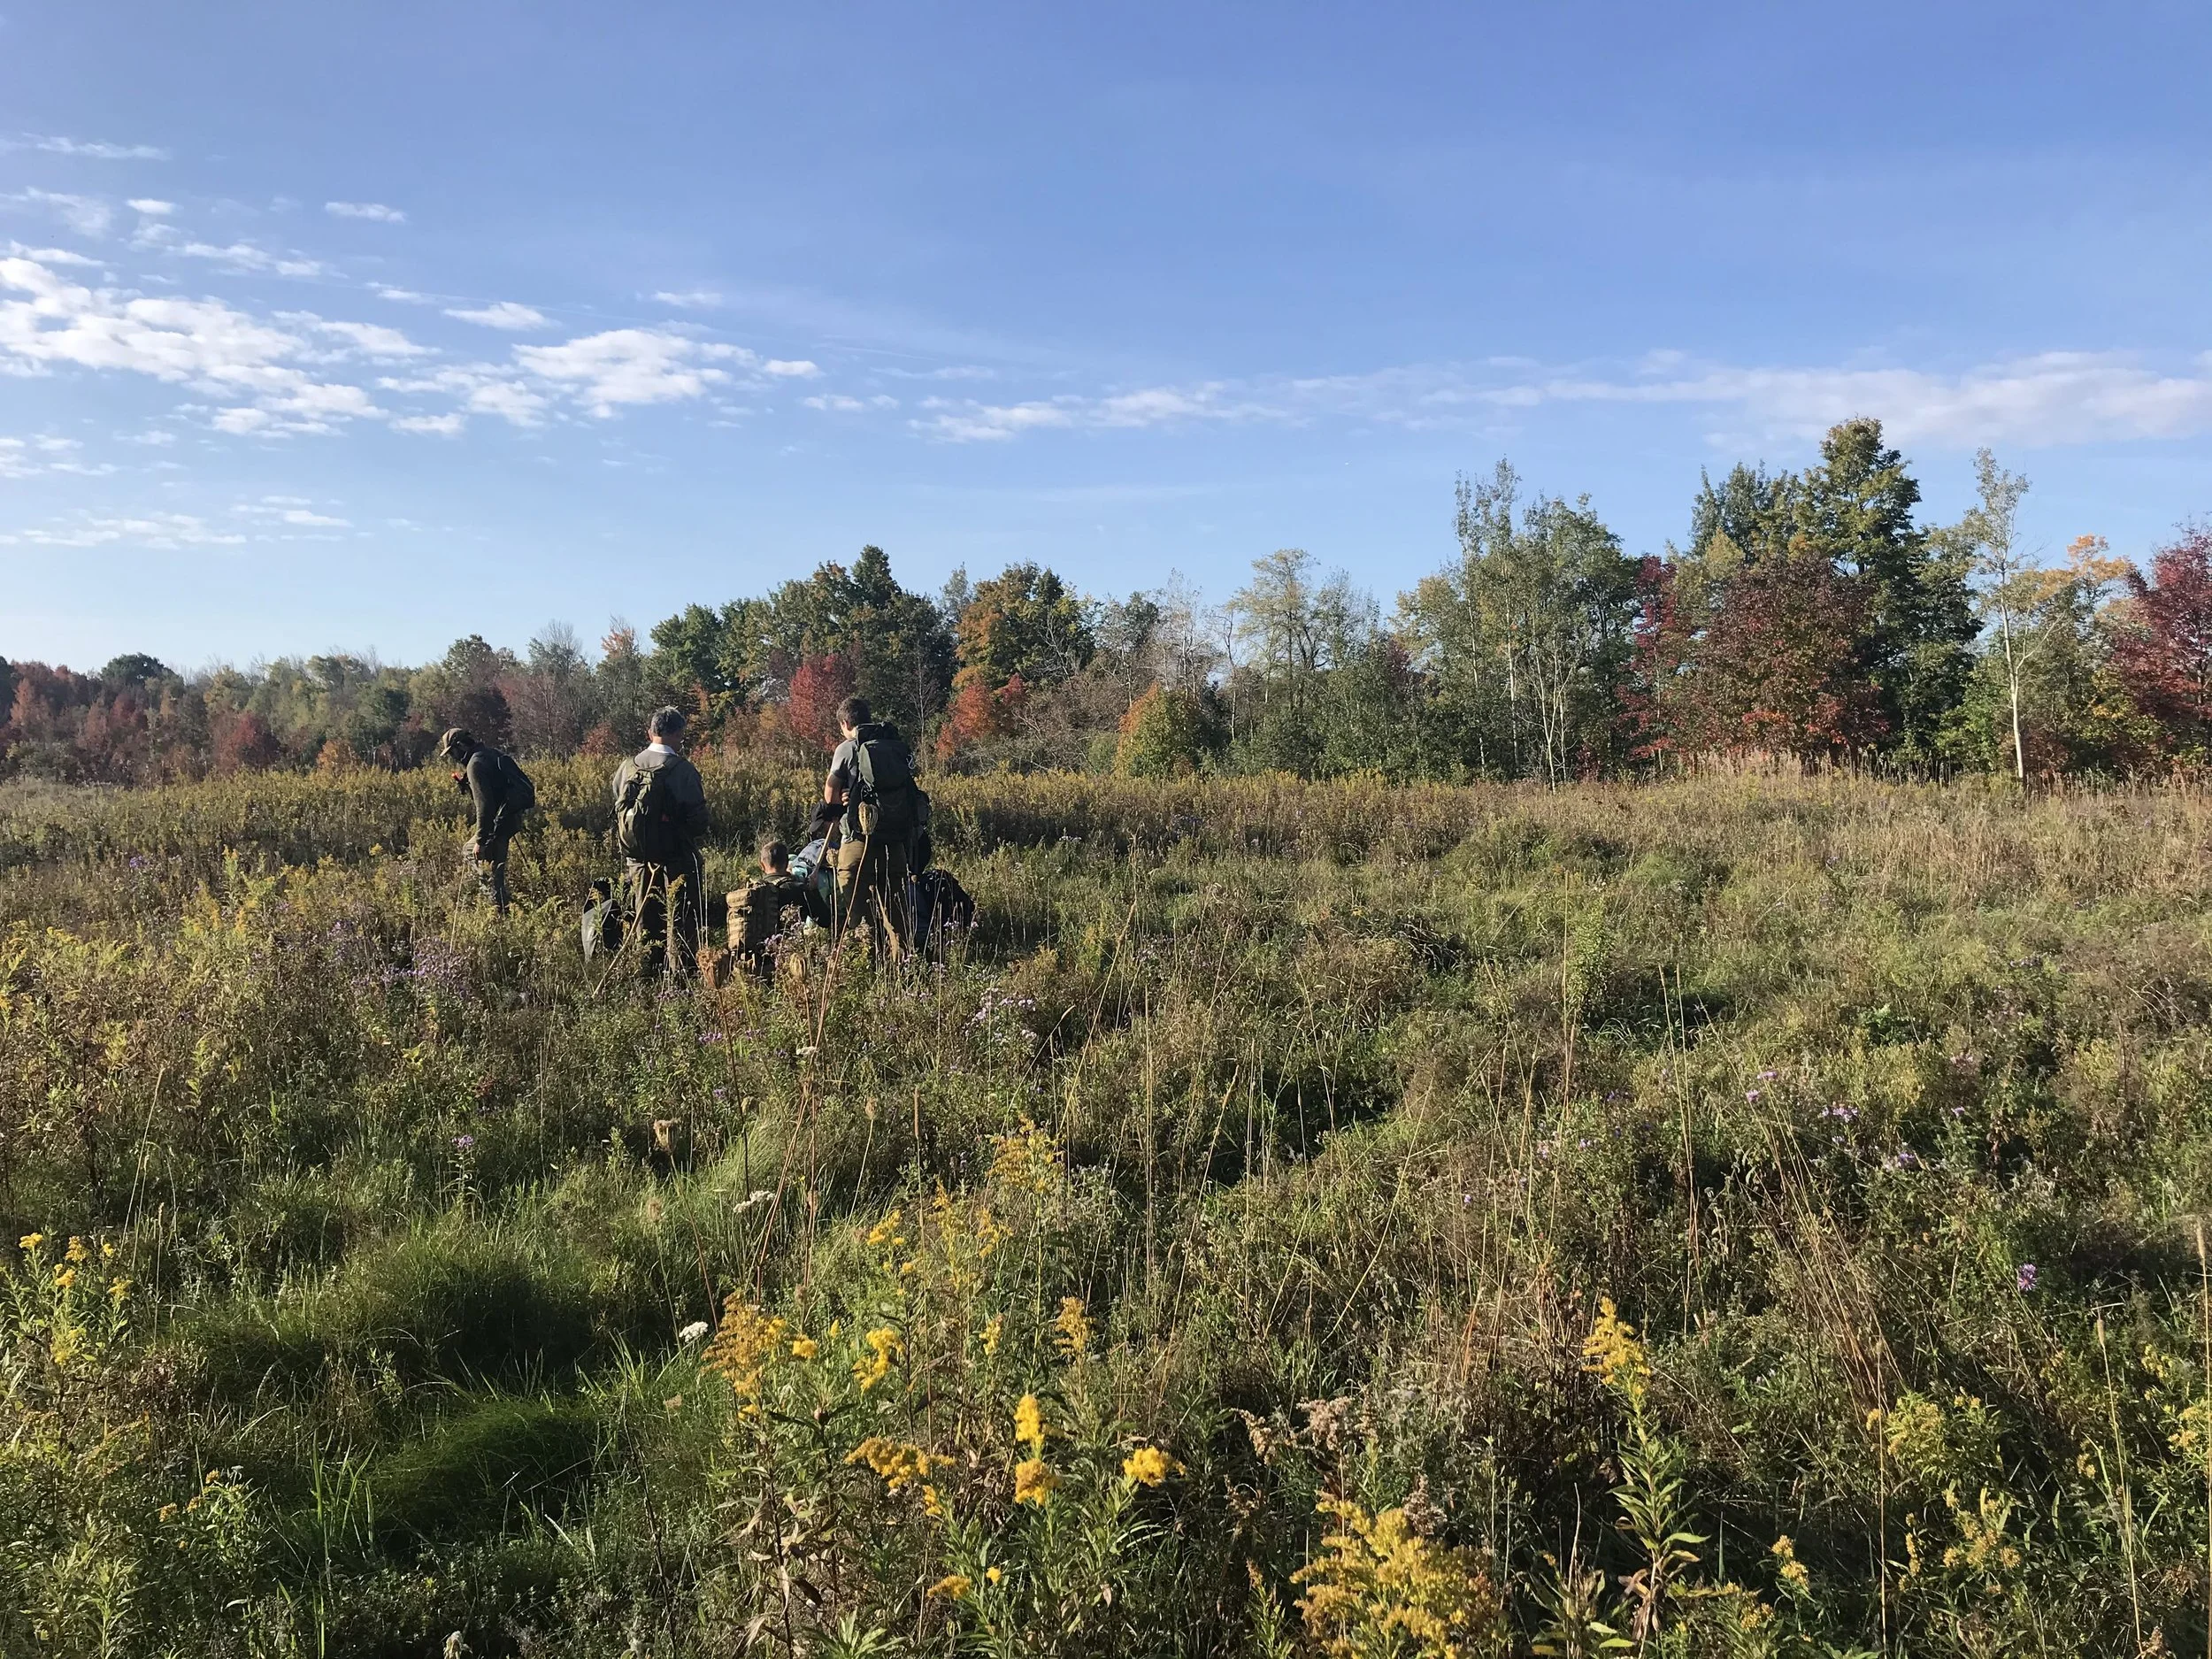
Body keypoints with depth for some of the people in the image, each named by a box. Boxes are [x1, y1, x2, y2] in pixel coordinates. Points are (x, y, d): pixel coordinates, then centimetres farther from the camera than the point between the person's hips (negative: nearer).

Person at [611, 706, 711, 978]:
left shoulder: (627, 767, 1)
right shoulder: (683, 770, -14)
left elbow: (618, 811, 9)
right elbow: (698, 818, -12)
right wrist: (694, 838, 8)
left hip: (637, 858, 5)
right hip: (678, 856, -5)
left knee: (645, 922, 14)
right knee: (681, 918, 3)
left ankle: (648, 976, 19)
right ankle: (681, 975, 1)